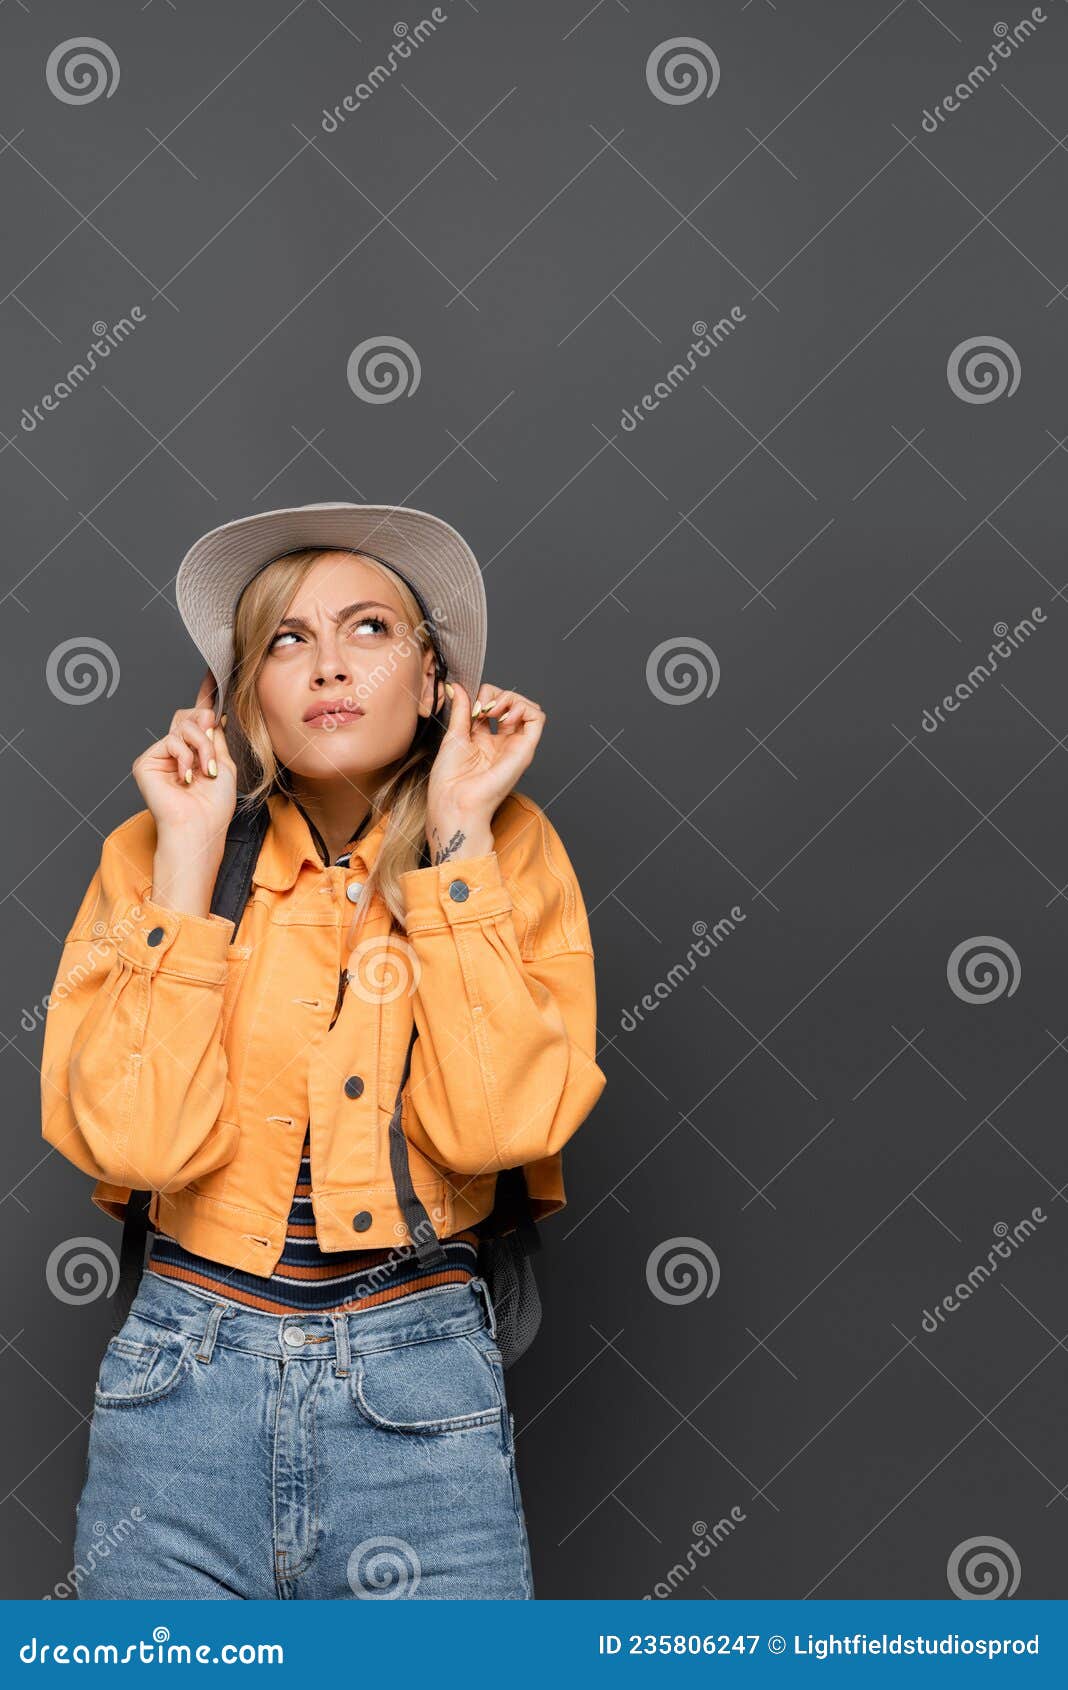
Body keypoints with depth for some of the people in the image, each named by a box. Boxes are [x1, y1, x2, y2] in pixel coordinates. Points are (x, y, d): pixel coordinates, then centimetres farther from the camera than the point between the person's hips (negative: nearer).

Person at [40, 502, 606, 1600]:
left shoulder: (505, 851, -2)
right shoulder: (156, 851, 0)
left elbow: (490, 1126, -17)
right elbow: (136, 1142, -14)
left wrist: (457, 833, -13)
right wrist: (187, 850, -12)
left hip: (421, 1389, 0)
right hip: (184, 1379, 1)